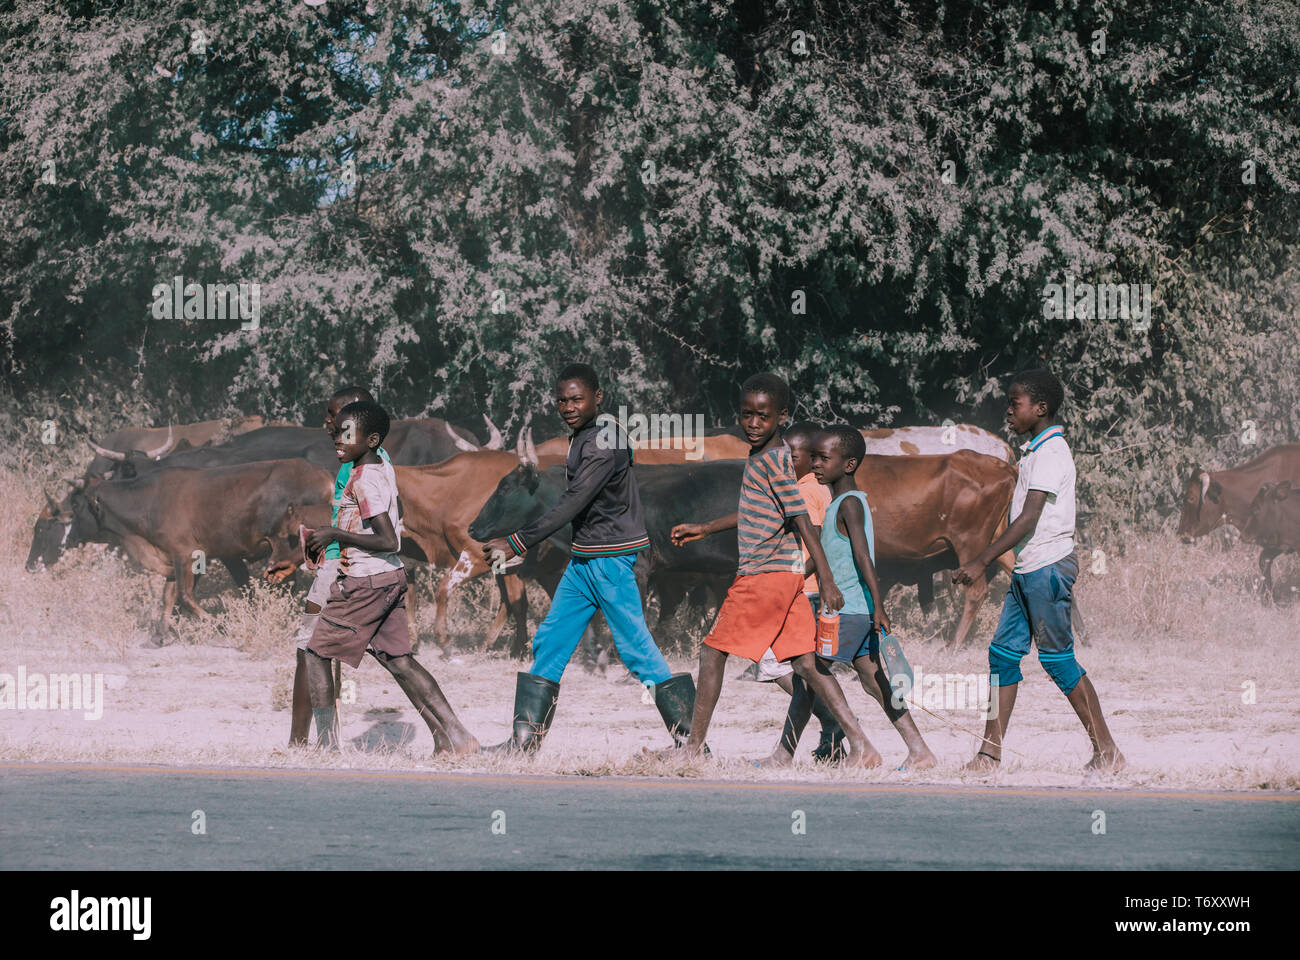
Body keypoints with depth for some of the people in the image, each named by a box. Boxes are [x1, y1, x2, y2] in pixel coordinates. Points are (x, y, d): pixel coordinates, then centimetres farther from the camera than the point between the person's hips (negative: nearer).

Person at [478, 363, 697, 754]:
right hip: (583, 559, 10)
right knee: (549, 643, 7)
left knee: (635, 646, -9)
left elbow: (574, 502, -23)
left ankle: (689, 738, -5)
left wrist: (518, 542, -25)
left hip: (611, 558, -10)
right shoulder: (581, 438, 13)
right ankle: (524, 740, 10)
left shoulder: (606, 441, -17)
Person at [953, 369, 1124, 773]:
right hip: (1028, 570, 10)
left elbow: (1029, 520, -20)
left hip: (1048, 567, -10)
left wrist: (981, 562, -21)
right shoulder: (1037, 450, 16)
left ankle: (1106, 750, 1)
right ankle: (990, 751, 5)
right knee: (1003, 652, 5)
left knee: (1057, 658, -5)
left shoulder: (1051, 452, -14)